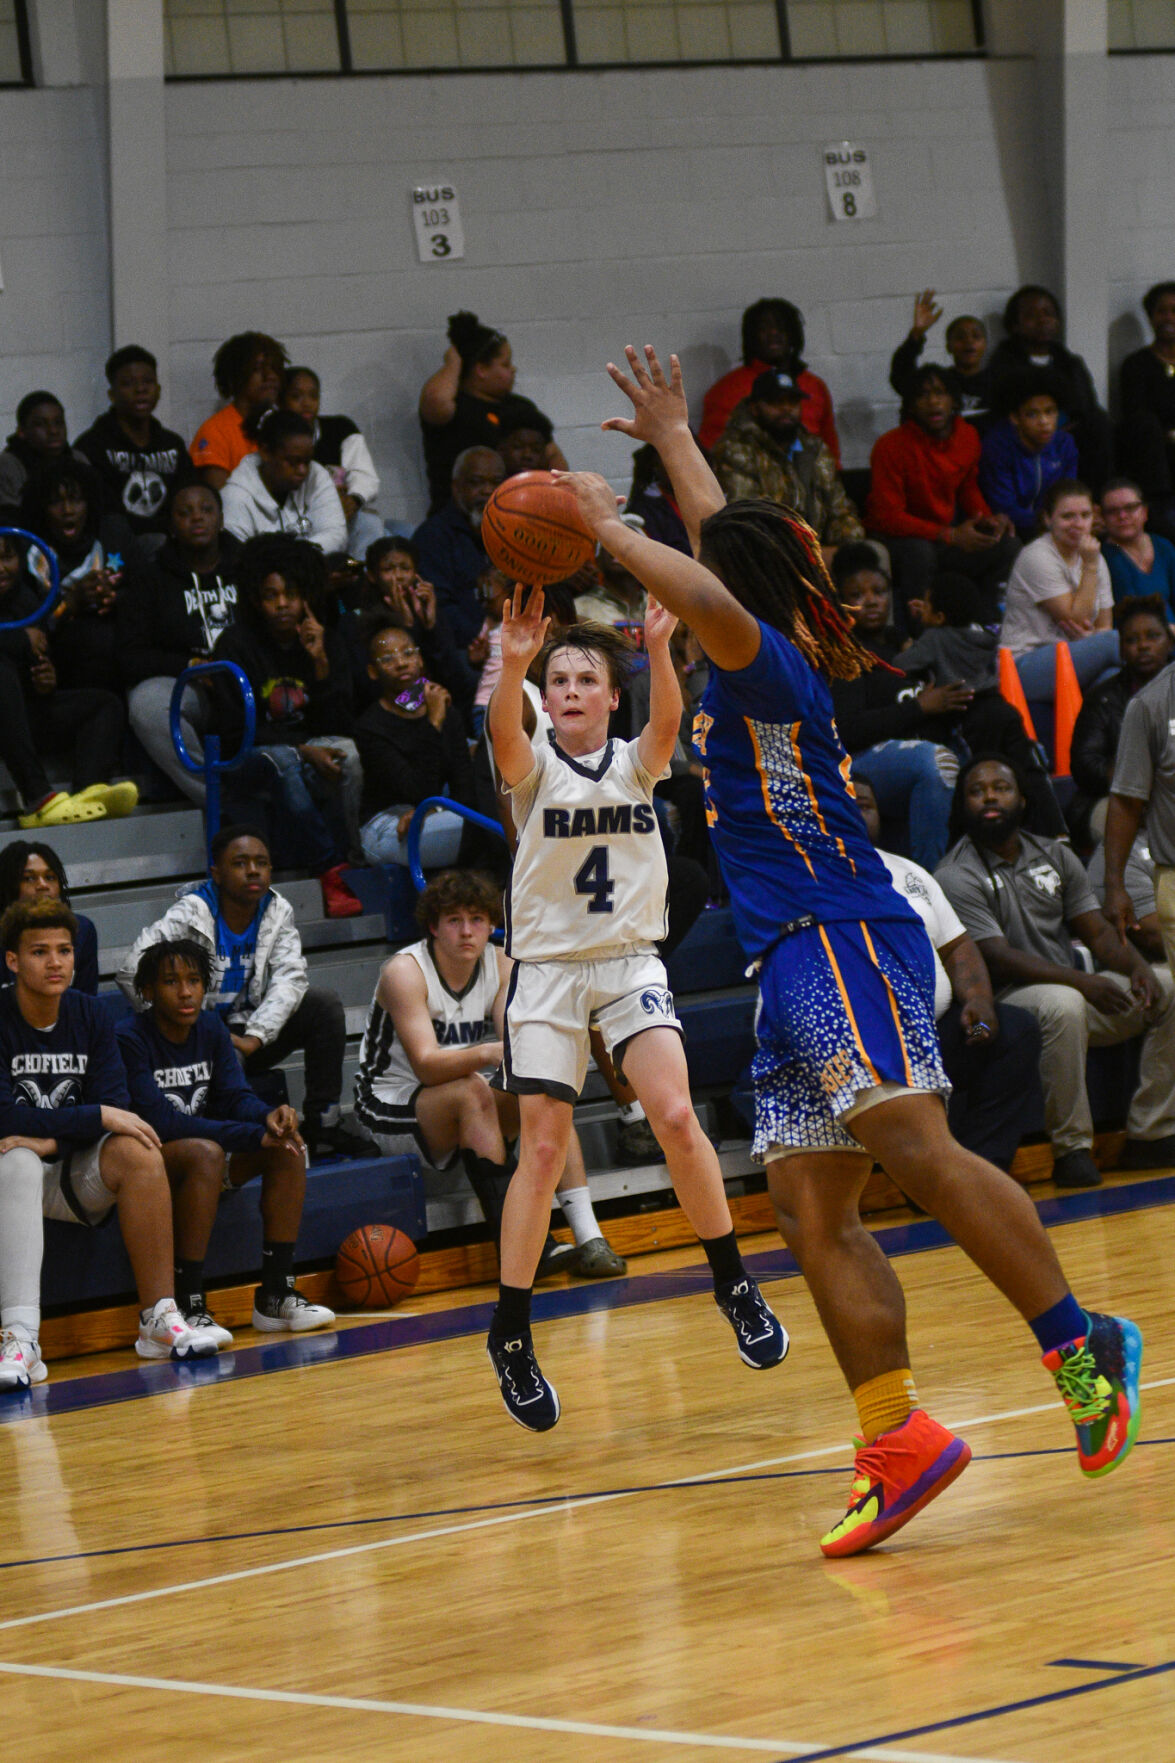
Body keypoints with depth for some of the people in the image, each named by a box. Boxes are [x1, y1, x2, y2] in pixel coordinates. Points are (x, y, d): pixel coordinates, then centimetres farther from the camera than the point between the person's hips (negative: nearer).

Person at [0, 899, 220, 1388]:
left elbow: (115, 1106, -4)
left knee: (136, 1151, -25)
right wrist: (97, 1118, -22)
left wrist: (52, 1140, -21)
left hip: (74, 1176, 4)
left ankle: (158, 1319, -24)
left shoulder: (89, 1016, 3)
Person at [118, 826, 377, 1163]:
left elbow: (290, 977, -12)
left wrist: (254, 1037, -26)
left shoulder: (277, 911, 1)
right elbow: (132, 970, -24)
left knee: (324, 1004, -15)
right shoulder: (191, 914, -15)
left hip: (246, 1027, 5)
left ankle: (323, 1124, -12)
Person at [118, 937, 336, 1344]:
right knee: (204, 1153, -37)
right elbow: (159, 1121, -25)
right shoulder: (130, 1039, -17)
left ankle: (275, 1294, -11)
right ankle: (187, 1307, -36)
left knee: (288, 1147, -12)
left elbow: (236, 1095, -1)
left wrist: (269, 1116, -27)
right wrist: (253, 1135, -30)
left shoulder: (210, 1028, 6)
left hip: (204, 1150, 7)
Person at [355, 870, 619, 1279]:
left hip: (464, 1111, 6)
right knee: (472, 1091, -34)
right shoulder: (404, 972, -18)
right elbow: (426, 1064, -29)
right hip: (390, 1111, -6)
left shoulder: (500, 966, 0)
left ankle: (589, 1235, -27)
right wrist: (486, 1053, -46)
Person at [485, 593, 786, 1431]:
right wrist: (513, 666, -46)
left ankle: (734, 1283, -2)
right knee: (544, 1150, -4)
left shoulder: (636, 764, 4)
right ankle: (512, 1335, 5)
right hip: (550, 969, -1)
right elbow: (504, 735, -25)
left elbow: (668, 722, -19)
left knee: (677, 1117, -18)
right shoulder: (536, 770, -1)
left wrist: (658, 649, -39)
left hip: (631, 963, 1)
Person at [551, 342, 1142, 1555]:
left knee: (915, 1149, -23)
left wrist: (610, 530, -19)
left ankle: (1080, 1347, -25)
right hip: (796, 965, 10)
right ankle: (897, 1443, -3)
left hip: (843, 942, -10)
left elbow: (713, 600, -30)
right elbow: (723, 547, 40)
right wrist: (671, 440, 50)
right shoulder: (751, 672, 21)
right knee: (812, 1212, 1)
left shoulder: (768, 663, -5)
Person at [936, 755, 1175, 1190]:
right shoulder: (956, 877, -7)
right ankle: (1071, 1148, -31)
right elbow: (998, 959, -18)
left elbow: (1097, 933, 11)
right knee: (1063, 1005, -39)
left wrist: (1136, 966, -13)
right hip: (1008, 1001, -7)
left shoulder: (1054, 856, 15)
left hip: (1074, 988, 7)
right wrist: (1082, 982, -29)